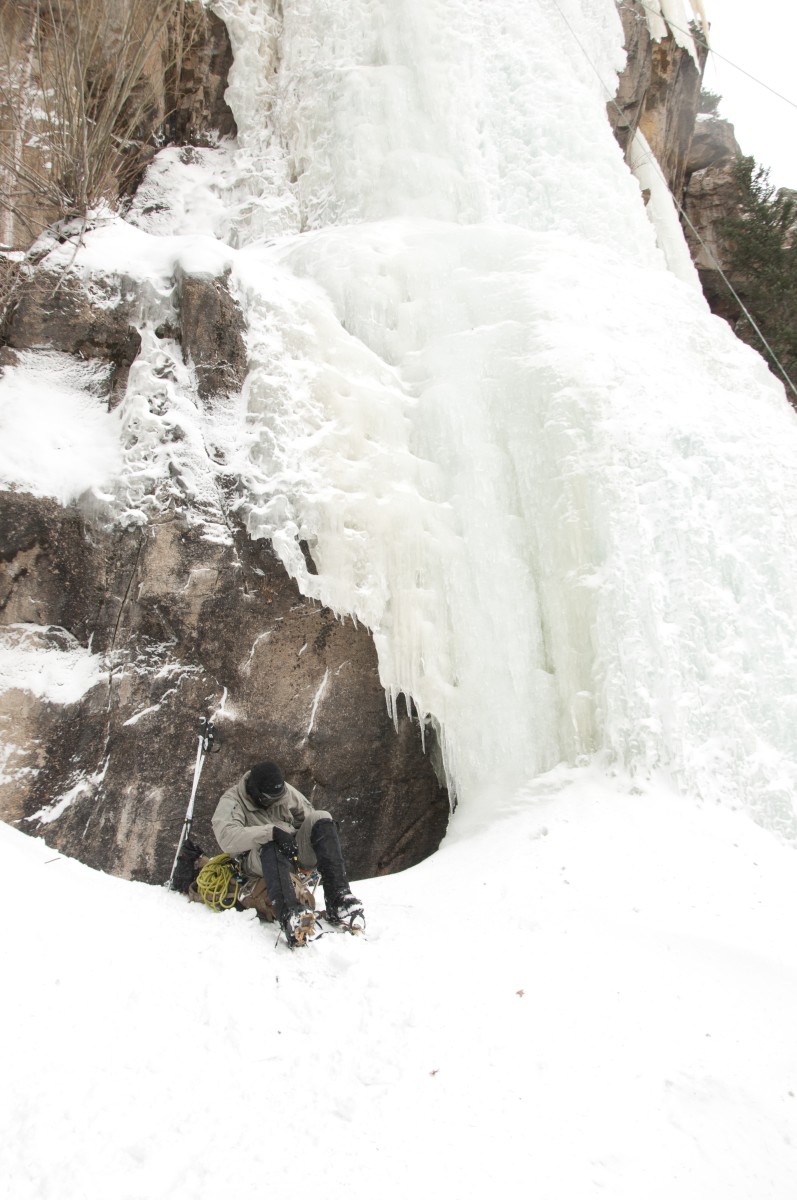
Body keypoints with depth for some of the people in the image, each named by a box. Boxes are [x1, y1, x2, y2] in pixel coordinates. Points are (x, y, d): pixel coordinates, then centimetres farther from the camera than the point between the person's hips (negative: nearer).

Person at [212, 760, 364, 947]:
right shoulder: (231, 801, -9)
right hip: (259, 859, -4)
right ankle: (289, 914, -60)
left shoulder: (284, 791, 5)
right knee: (272, 845, -39)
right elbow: (227, 838, -27)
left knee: (321, 819, -22)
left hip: (294, 849, 5)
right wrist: (272, 832, -35)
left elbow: (308, 815, 17)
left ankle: (338, 901, -33)